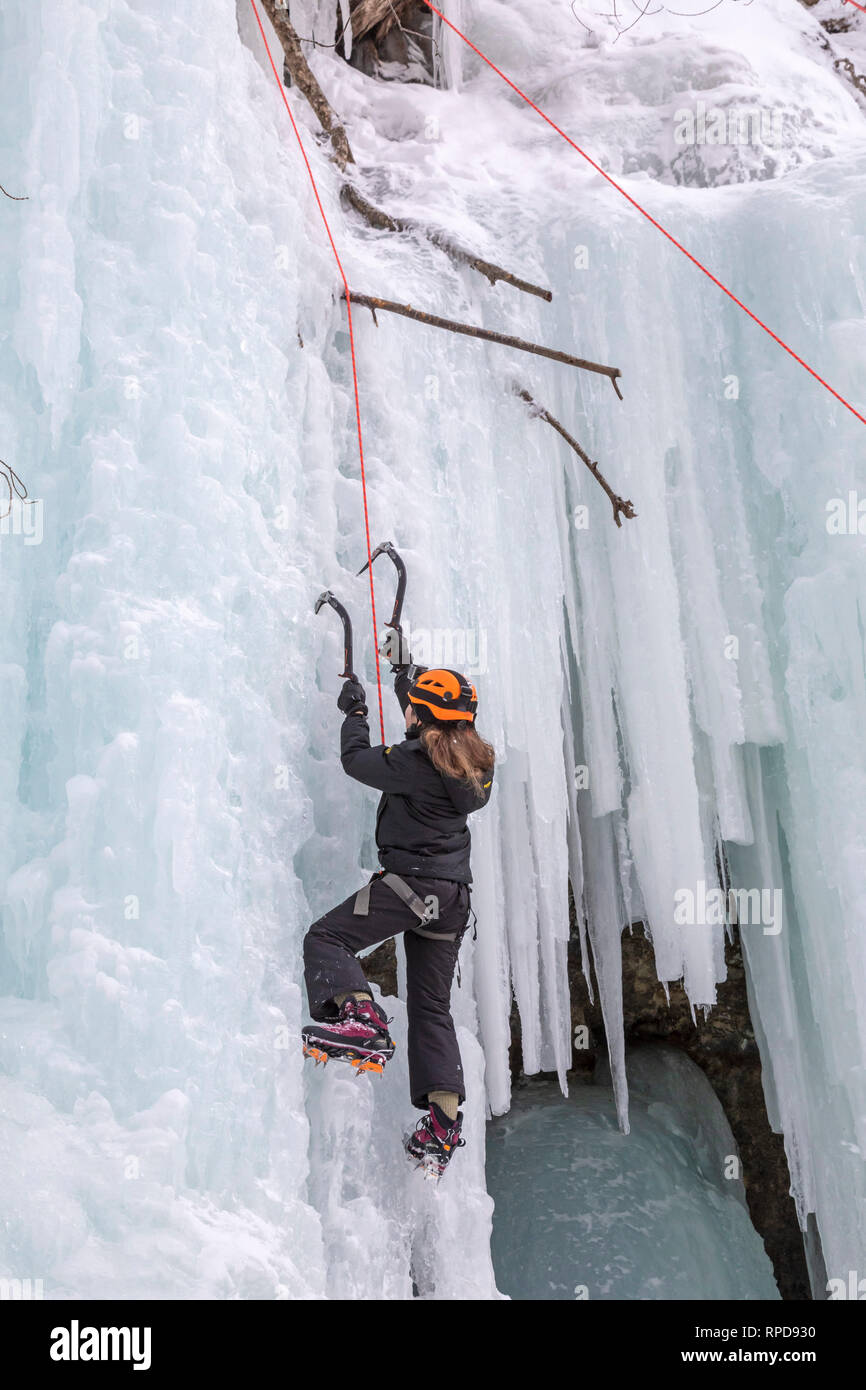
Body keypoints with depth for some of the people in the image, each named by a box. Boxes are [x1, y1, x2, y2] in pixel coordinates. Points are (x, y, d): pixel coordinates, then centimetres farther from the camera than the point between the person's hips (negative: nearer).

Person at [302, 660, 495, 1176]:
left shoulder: (416, 760, -13)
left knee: (327, 938, -1)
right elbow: (430, 740, 31)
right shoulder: (475, 760, 10)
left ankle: (359, 1014, -27)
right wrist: (409, 683, 42)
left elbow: (357, 760, -1)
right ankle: (445, 1122, 9)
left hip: (413, 881, -8)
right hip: (454, 892, 8)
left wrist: (356, 712, 17)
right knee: (432, 1006, 12)